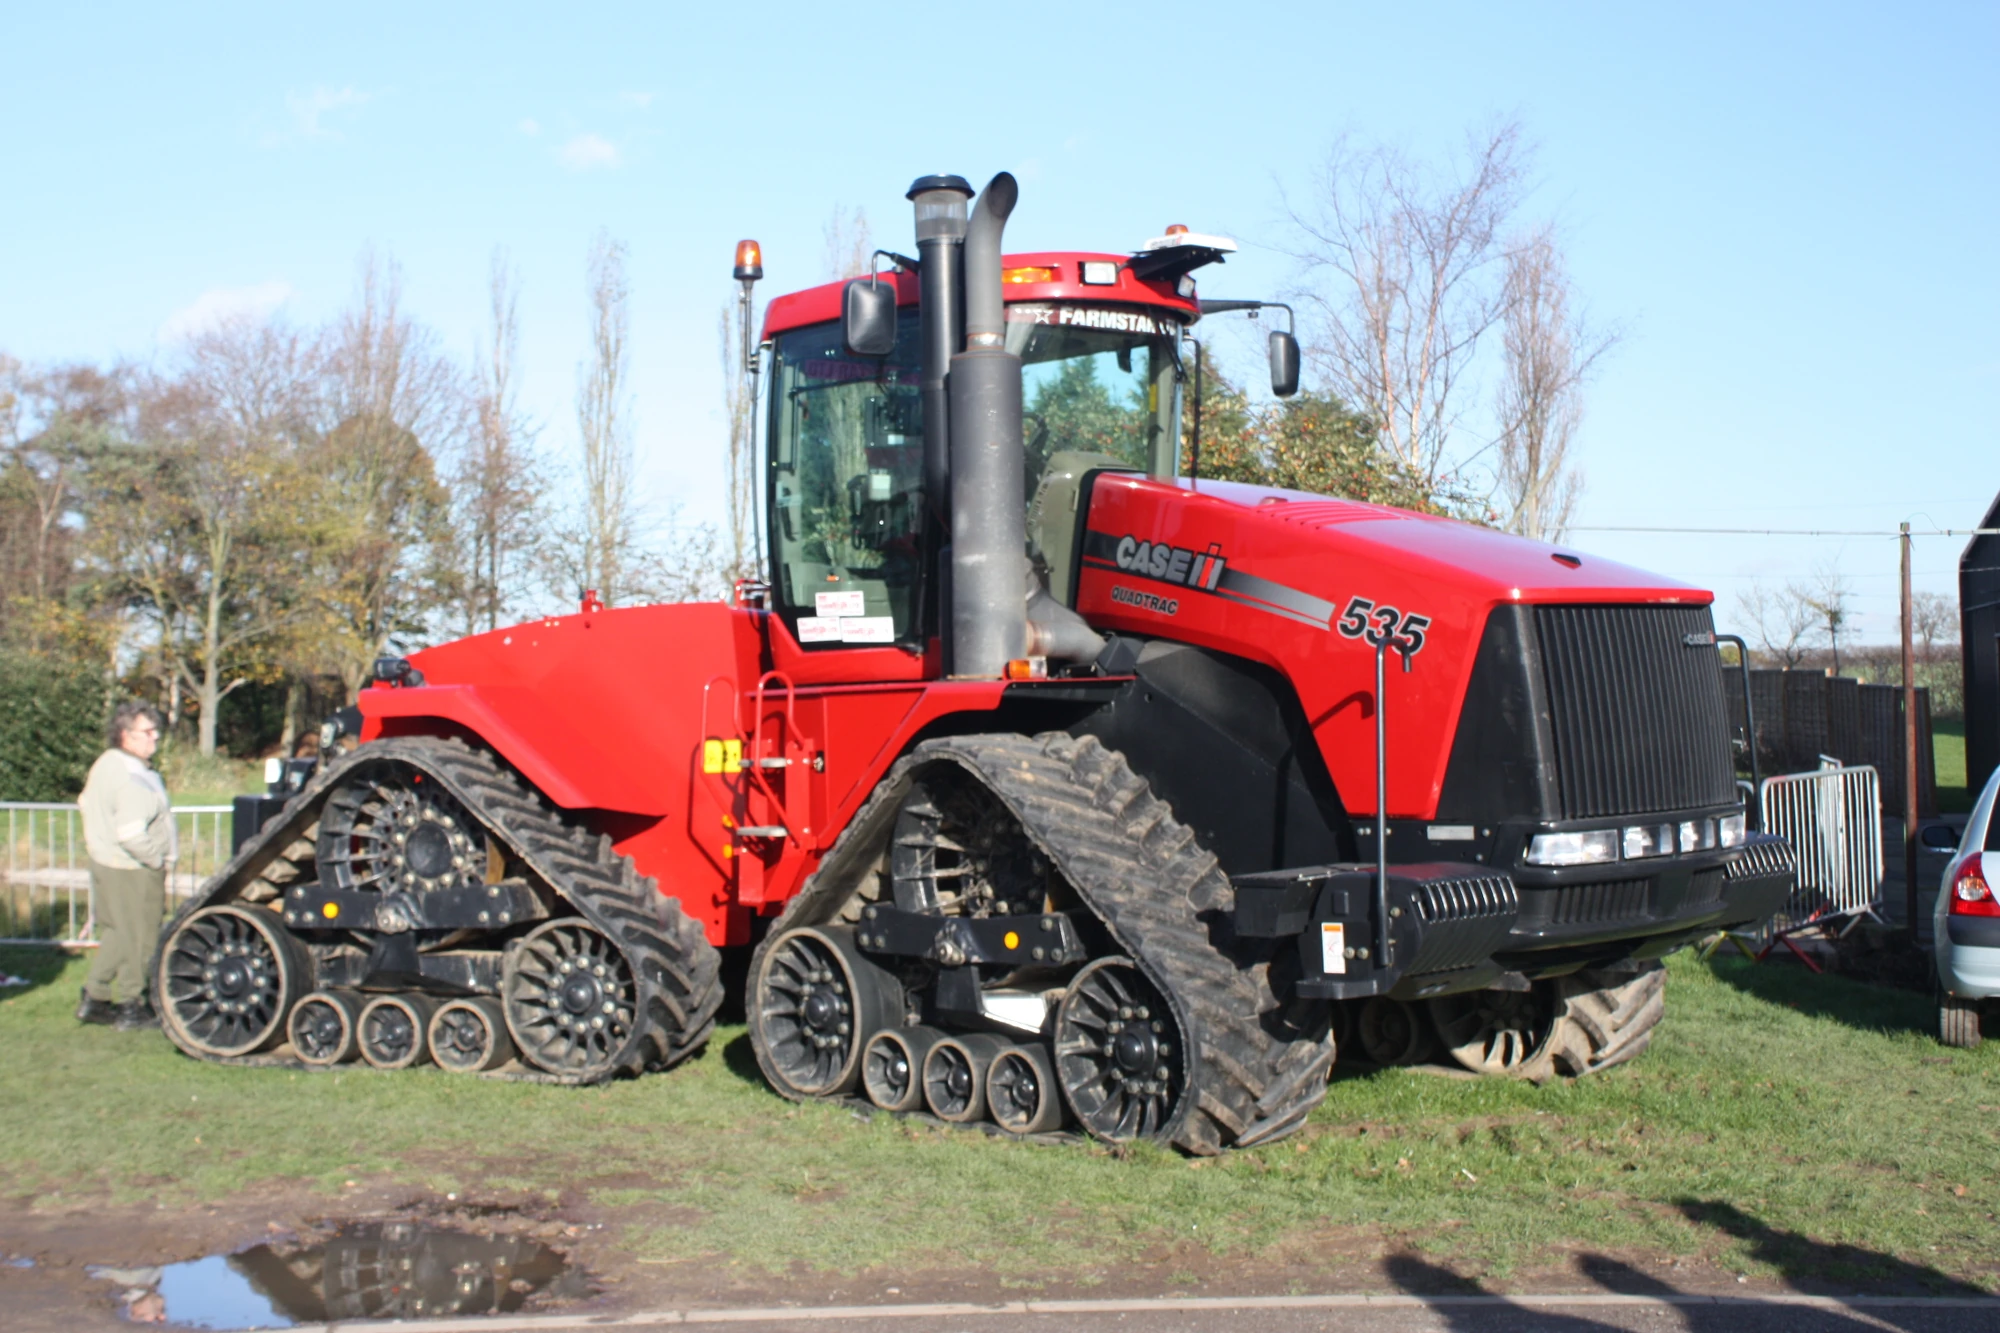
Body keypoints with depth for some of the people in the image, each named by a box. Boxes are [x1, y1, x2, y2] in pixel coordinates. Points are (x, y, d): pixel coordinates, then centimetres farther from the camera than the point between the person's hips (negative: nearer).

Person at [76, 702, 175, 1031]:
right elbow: (131, 836, -30)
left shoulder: (106, 763, 6)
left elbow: (87, 803, 19)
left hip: (105, 861, 10)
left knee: (115, 933, 21)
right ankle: (131, 1009, 12)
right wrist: (158, 859, -16)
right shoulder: (133, 781, -25)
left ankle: (94, 1000, 28)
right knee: (137, 940, 3)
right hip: (132, 871, -10)